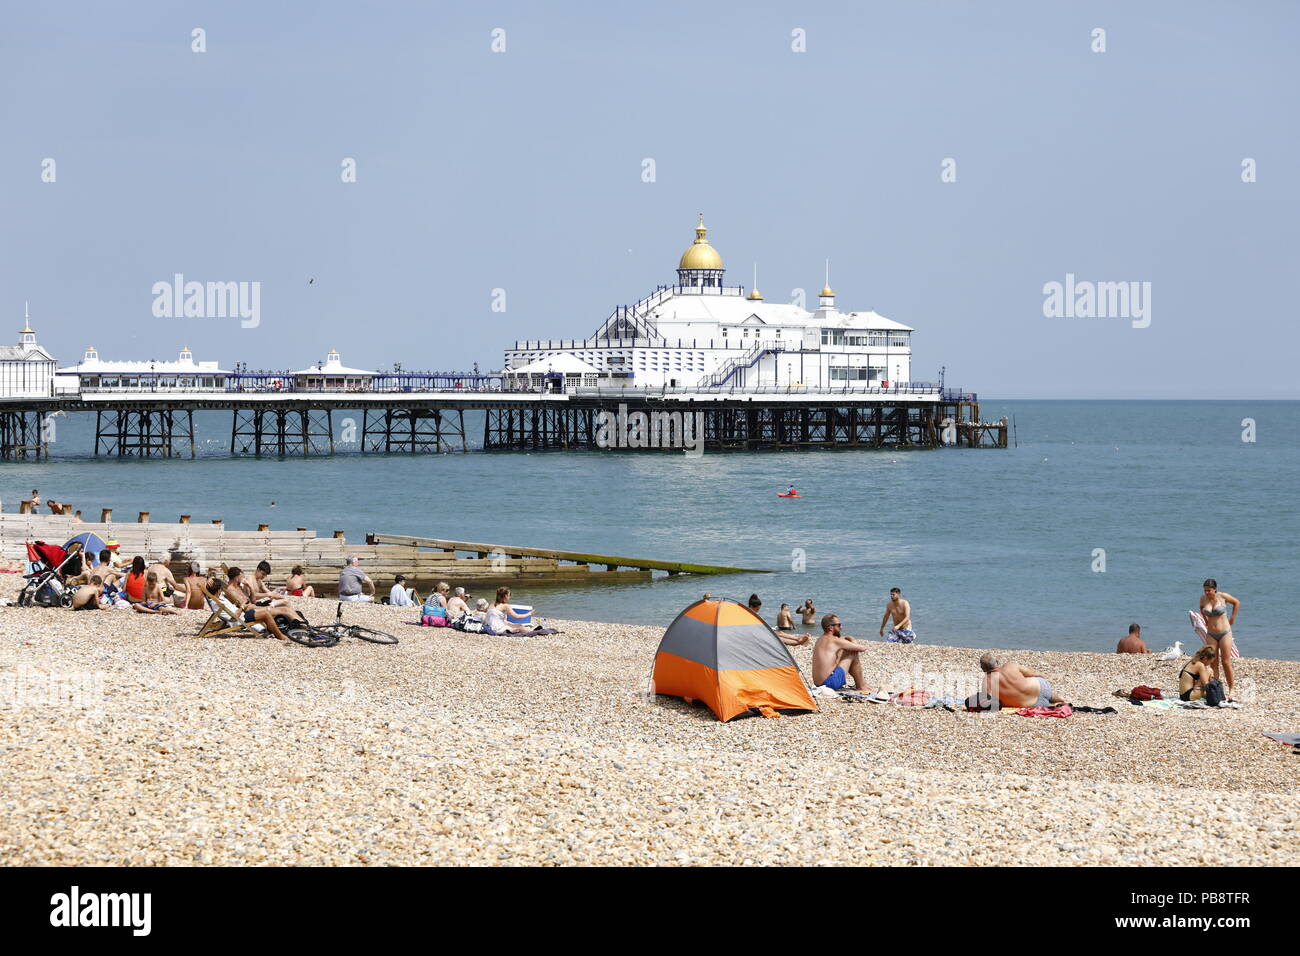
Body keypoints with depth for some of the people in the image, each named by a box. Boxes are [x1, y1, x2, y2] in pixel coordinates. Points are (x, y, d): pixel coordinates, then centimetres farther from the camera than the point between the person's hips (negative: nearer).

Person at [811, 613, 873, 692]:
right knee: (853, 654, -1)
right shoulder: (835, 640, -12)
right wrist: (866, 646, 15)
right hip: (830, 682, -9)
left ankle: (861, 683, 28)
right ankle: (860, 686, 9)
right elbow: (861, 648, -7)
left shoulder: (820, 640, 15)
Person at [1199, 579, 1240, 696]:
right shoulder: (1203, 598, 0)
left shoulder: (1223, 596, -10)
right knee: (1213, 663, 1)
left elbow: (1237, 603, 7)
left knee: (1226, 662, -5)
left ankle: (1231, 691, 2)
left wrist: (1232, 618, 6)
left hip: (1225, 633, -3)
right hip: (1211, 634, 3)